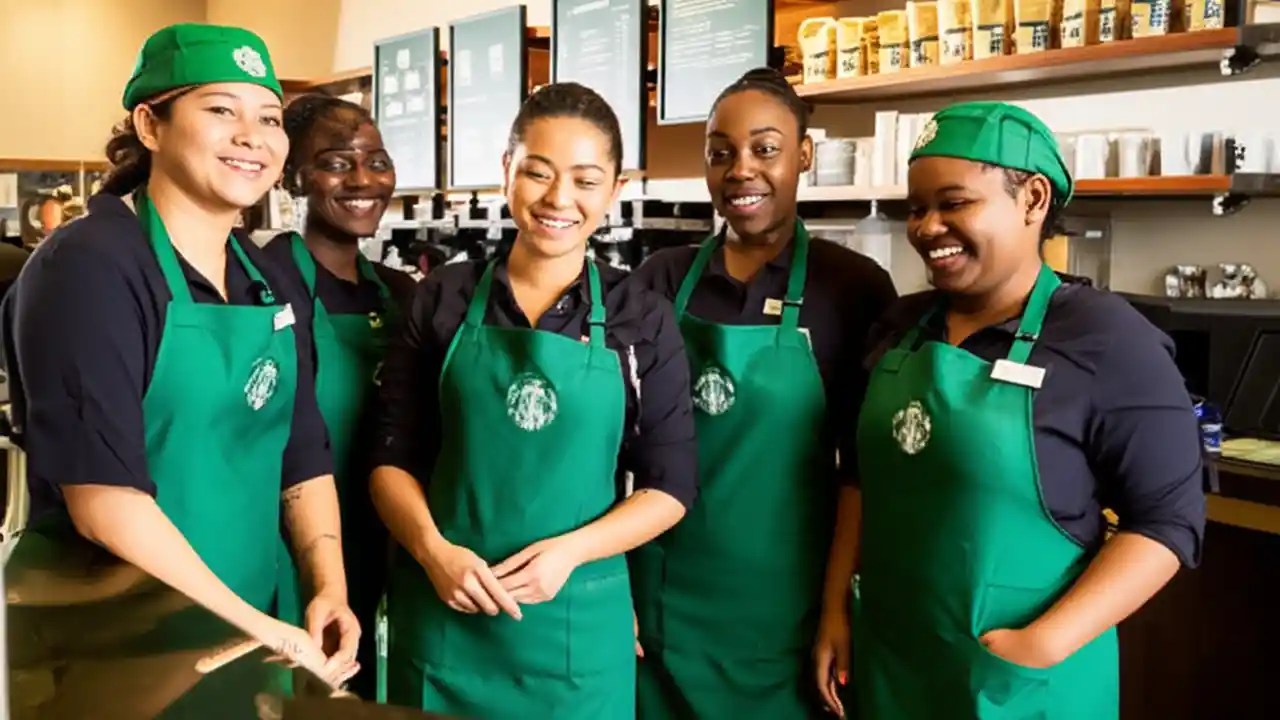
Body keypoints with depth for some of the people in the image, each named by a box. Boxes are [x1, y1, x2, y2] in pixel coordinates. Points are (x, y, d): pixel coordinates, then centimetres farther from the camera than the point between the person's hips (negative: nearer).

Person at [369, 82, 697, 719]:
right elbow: (393, 457, 2)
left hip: (577, 621, 0)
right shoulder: (443, 300, 0)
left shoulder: (643, 321, -1)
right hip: (441, 613, 1)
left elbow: (670, 485, -1)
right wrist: (432, 548, -15)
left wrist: (570, 550, -15)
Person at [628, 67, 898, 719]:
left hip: (784, 604, -2)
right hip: (662, 598, 2)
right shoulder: (660, 280, 1)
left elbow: (866, 463, -3)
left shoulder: (854, 287, -6)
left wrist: (843, 603, -4)